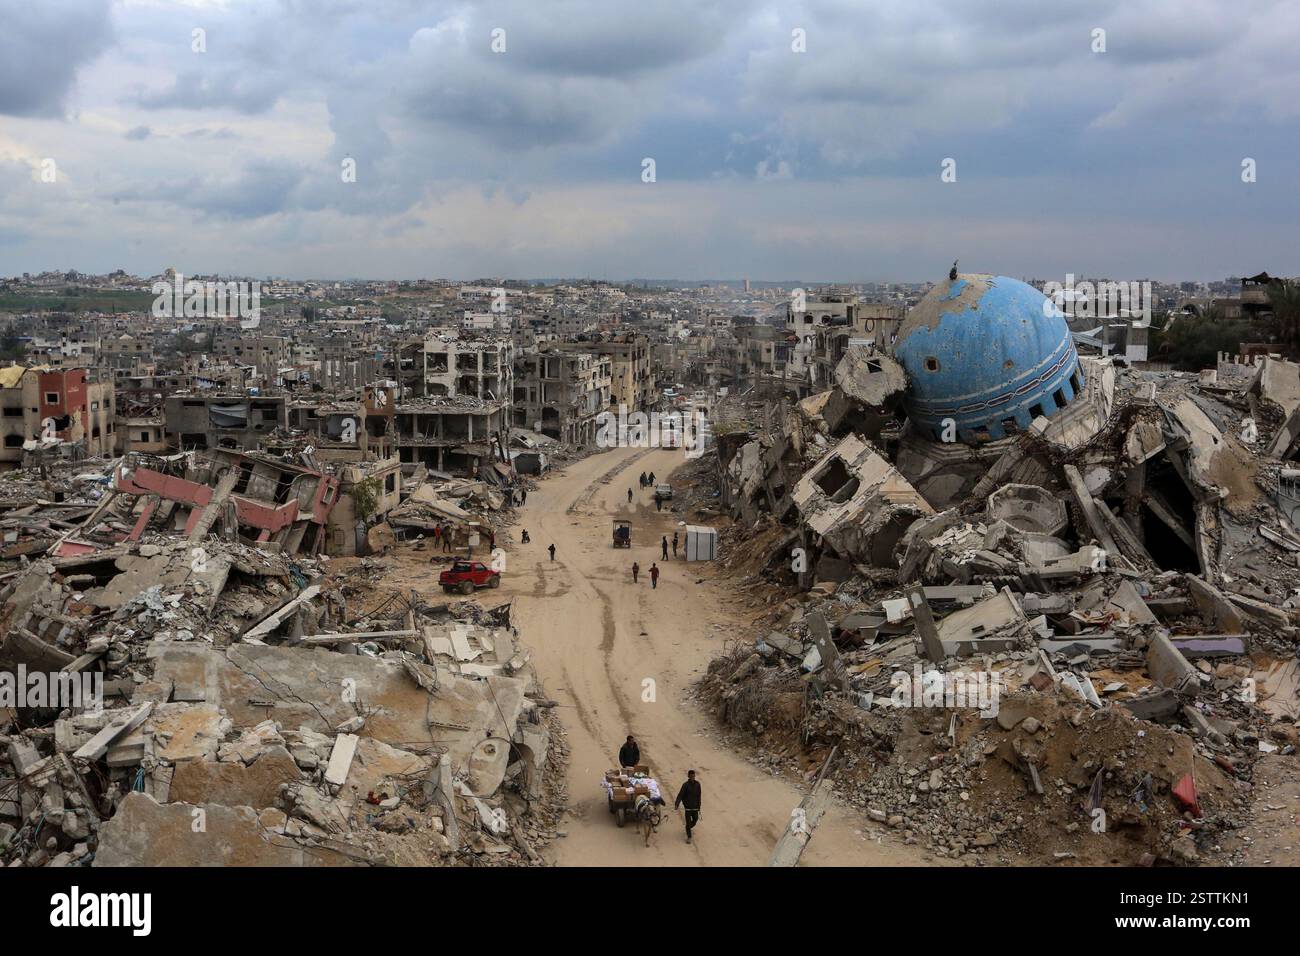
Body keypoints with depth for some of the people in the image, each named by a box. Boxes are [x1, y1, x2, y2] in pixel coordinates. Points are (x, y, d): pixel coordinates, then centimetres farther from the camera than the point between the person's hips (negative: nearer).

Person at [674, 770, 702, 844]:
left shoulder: (697, 784, 1)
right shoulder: (685, 785, -12)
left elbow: (698, 796, 10)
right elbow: (680, 795, -17)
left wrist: (699, 806, 14)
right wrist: (676, 804, -29)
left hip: (695, 807, 4)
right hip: (688, 807, -4)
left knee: (695, 820, 13)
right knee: (688, 822, -3)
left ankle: (689, 828, 44)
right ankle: (688, 837, 11)